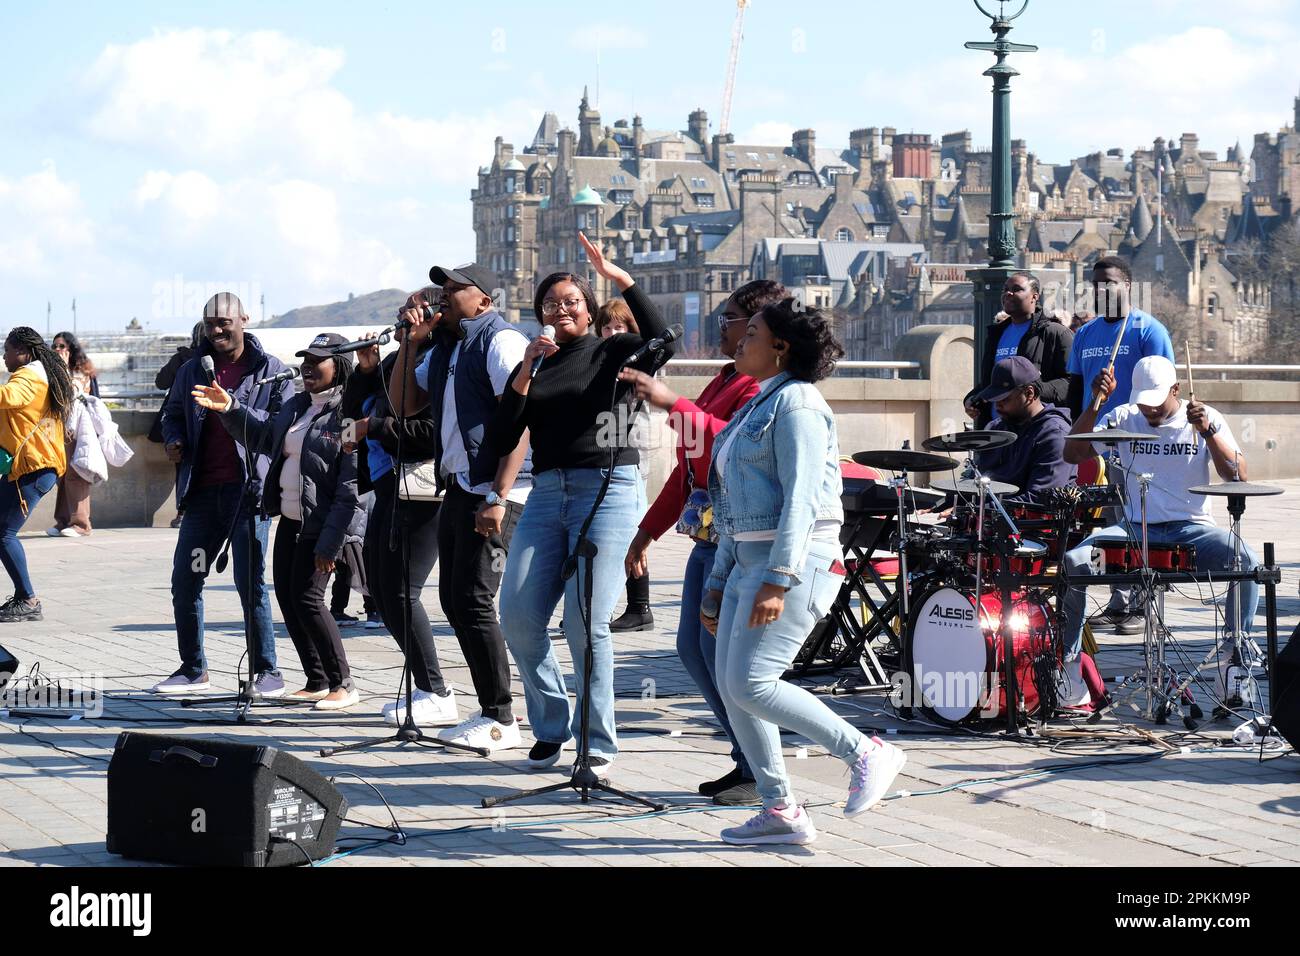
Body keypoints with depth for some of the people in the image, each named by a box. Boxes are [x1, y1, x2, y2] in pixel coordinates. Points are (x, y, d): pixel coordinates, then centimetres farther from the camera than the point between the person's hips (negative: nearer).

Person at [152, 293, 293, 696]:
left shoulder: (270, 369, 1)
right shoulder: (192, 371, 14)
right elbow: (173, 414, 25)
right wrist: (174, 441, 3)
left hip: (248, 489, -5)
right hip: (203, 490, 5)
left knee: (250, 583, -7)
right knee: (184, 579, 6)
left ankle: (266, 671, 2)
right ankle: (193, 669, 19)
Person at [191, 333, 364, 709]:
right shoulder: (297, 406, 12)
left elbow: (352, 485, -19)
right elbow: (264, 436, 29)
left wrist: (330, 542, -22)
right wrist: (229, 410, 12)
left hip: (321, 524, -9)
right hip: (290, 520, 9)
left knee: (306, 597, -12)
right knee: (286, 596, 8)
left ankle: (342, 684, -2)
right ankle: (317, 682, 18)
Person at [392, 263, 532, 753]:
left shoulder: (502, 342, -10)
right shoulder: (445, 348, 18)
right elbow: (403, 401, 24)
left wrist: (497, 497, -23)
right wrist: (410, 343, 10)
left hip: (494, 492, -10)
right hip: (458, 489, 10)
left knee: (473, 601, -11)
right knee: (454, 602, 9)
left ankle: (501, 720, -5)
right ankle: (490, 712, 16)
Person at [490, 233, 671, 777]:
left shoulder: (612, 352, 4)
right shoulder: (534, 367, 16)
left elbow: (660, 340, -18)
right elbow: (502, 440, 7)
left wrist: (620, 278, -21)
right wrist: (525, 373, -3)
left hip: (608, 489, -5)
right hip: (547, 493, 5)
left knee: (585, 622, -12)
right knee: (517, 616, -4)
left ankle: (599, 743, -2)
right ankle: (551, 727, 14)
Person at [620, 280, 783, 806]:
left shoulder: (764, 385, -11)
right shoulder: (723, 381, 20)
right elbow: (691, 464, 25)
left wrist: (673, 403, -33)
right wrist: (649, 529, 24)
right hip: (709, 534, 10)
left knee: (722, 649, -10)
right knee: (693, 649, 10)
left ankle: (762, 776, -2)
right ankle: (746, 759, 17)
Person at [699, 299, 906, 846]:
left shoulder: (795, 402, -9)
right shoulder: (758, 405, 21)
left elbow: (800, 497, -19)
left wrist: (777, 581, -26)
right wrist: (717, 585, 21)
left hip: (796, 560, -10)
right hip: (750, 558, 10)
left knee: (751, 684, -17)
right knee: (731, 686, 2)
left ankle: (866, 754, -7)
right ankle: (780, 812, 6)